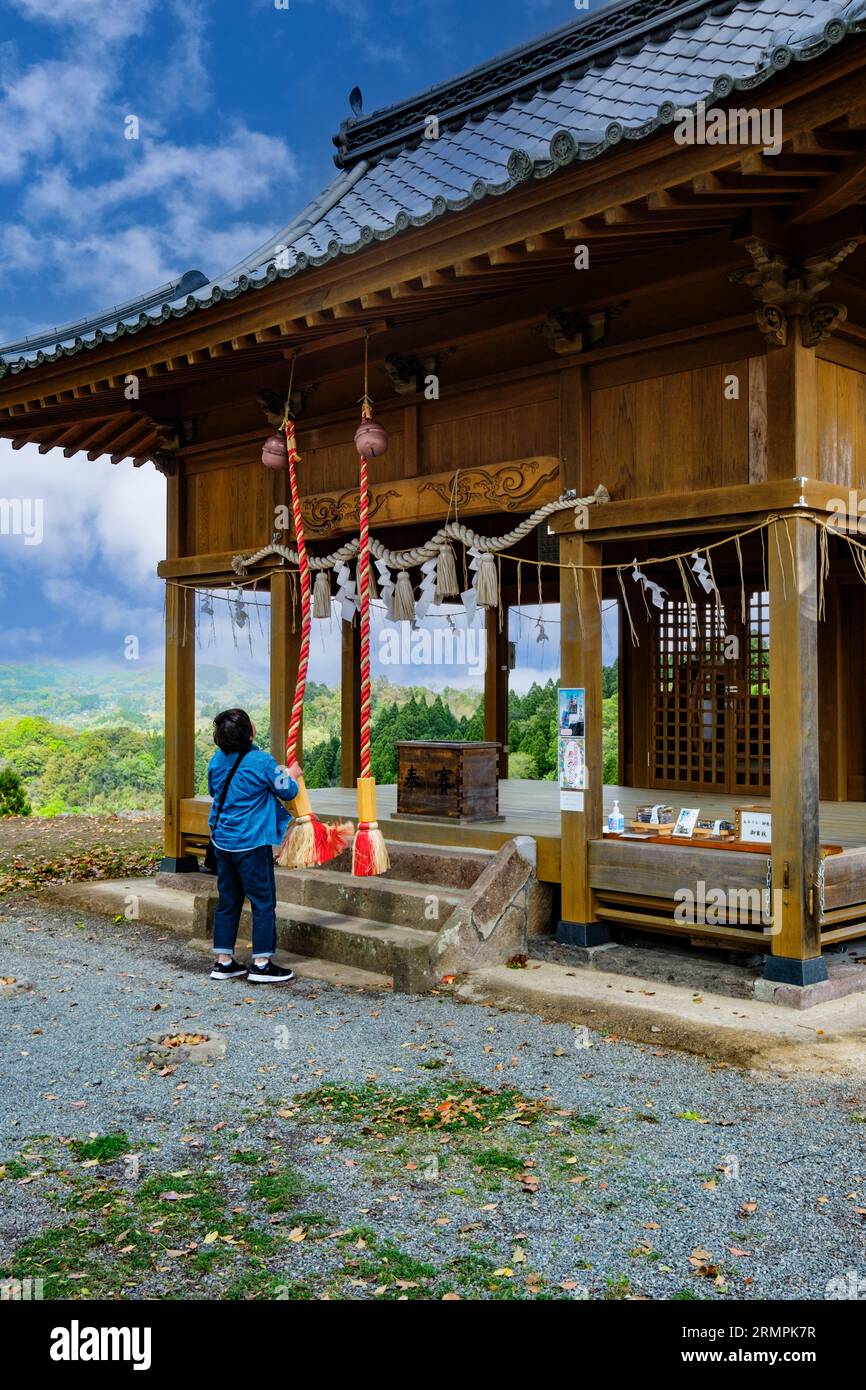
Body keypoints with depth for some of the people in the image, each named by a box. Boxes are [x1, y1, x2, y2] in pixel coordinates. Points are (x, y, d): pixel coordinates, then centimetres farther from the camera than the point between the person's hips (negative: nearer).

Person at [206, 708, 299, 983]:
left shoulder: (216, 760, 3)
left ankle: (223, 961, 18)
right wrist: (291, 774, 15)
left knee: (228, 901, 14)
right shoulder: (262, 761, -17)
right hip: (252, 842, -7)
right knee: (263, 901, 2)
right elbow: (288, 791, -7)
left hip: (221, 840, 7)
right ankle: (261, 963, 4)